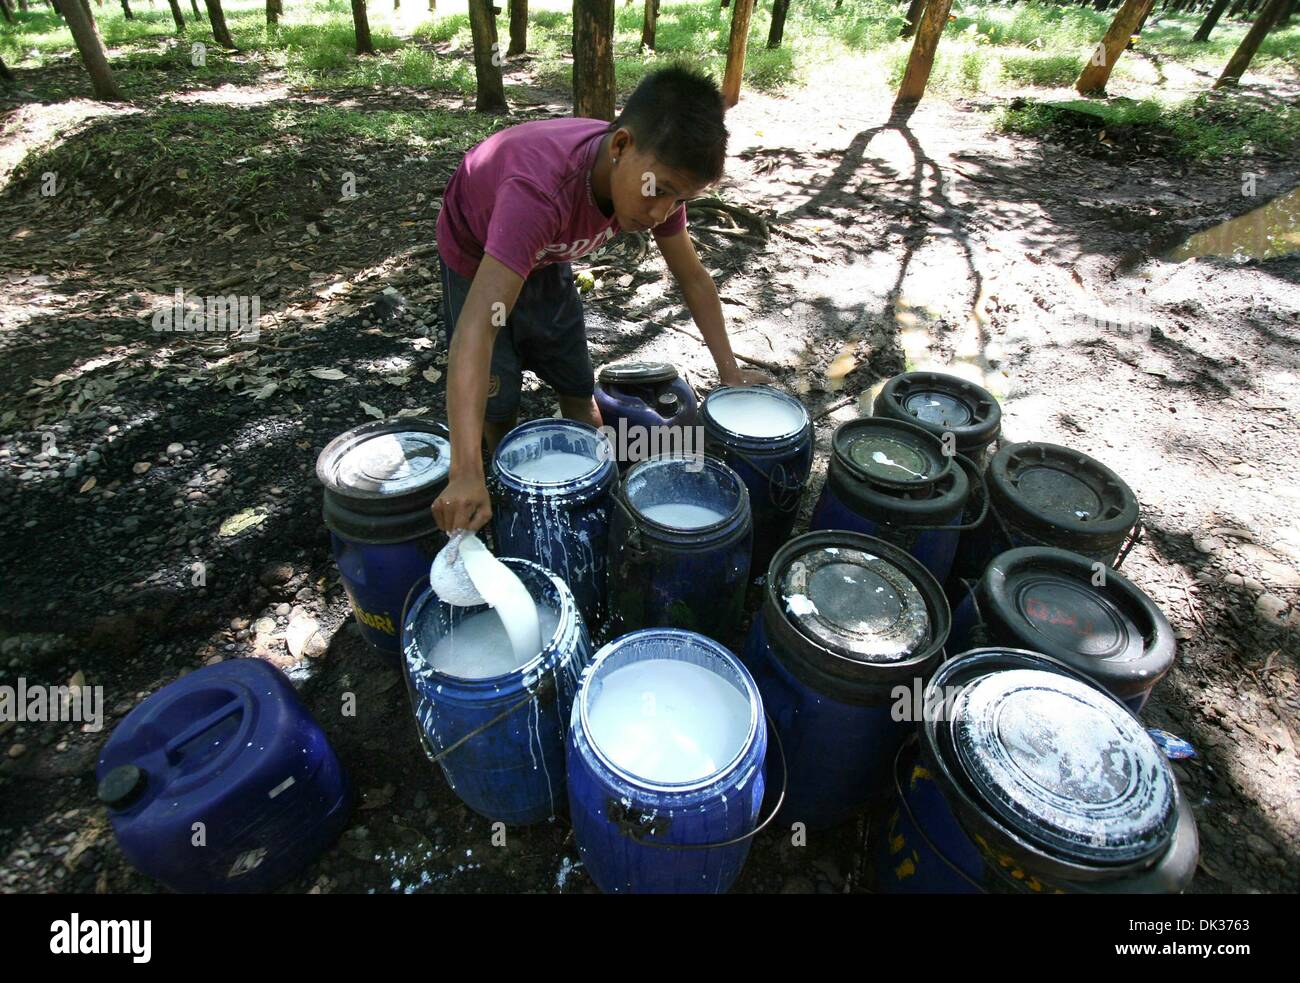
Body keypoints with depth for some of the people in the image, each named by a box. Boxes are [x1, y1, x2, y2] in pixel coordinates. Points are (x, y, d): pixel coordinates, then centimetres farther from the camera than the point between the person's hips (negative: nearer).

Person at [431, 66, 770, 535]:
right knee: (498, 407, -4)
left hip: (545, 259, 5)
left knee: (579, 390, 7)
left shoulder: (656, 171, -25)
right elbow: (478, 325, -54)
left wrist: (729, 371, -11)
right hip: (477, 259, -4)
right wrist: (466, 474, -61)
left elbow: (693, 277, -10)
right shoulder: (540, 190, -45)